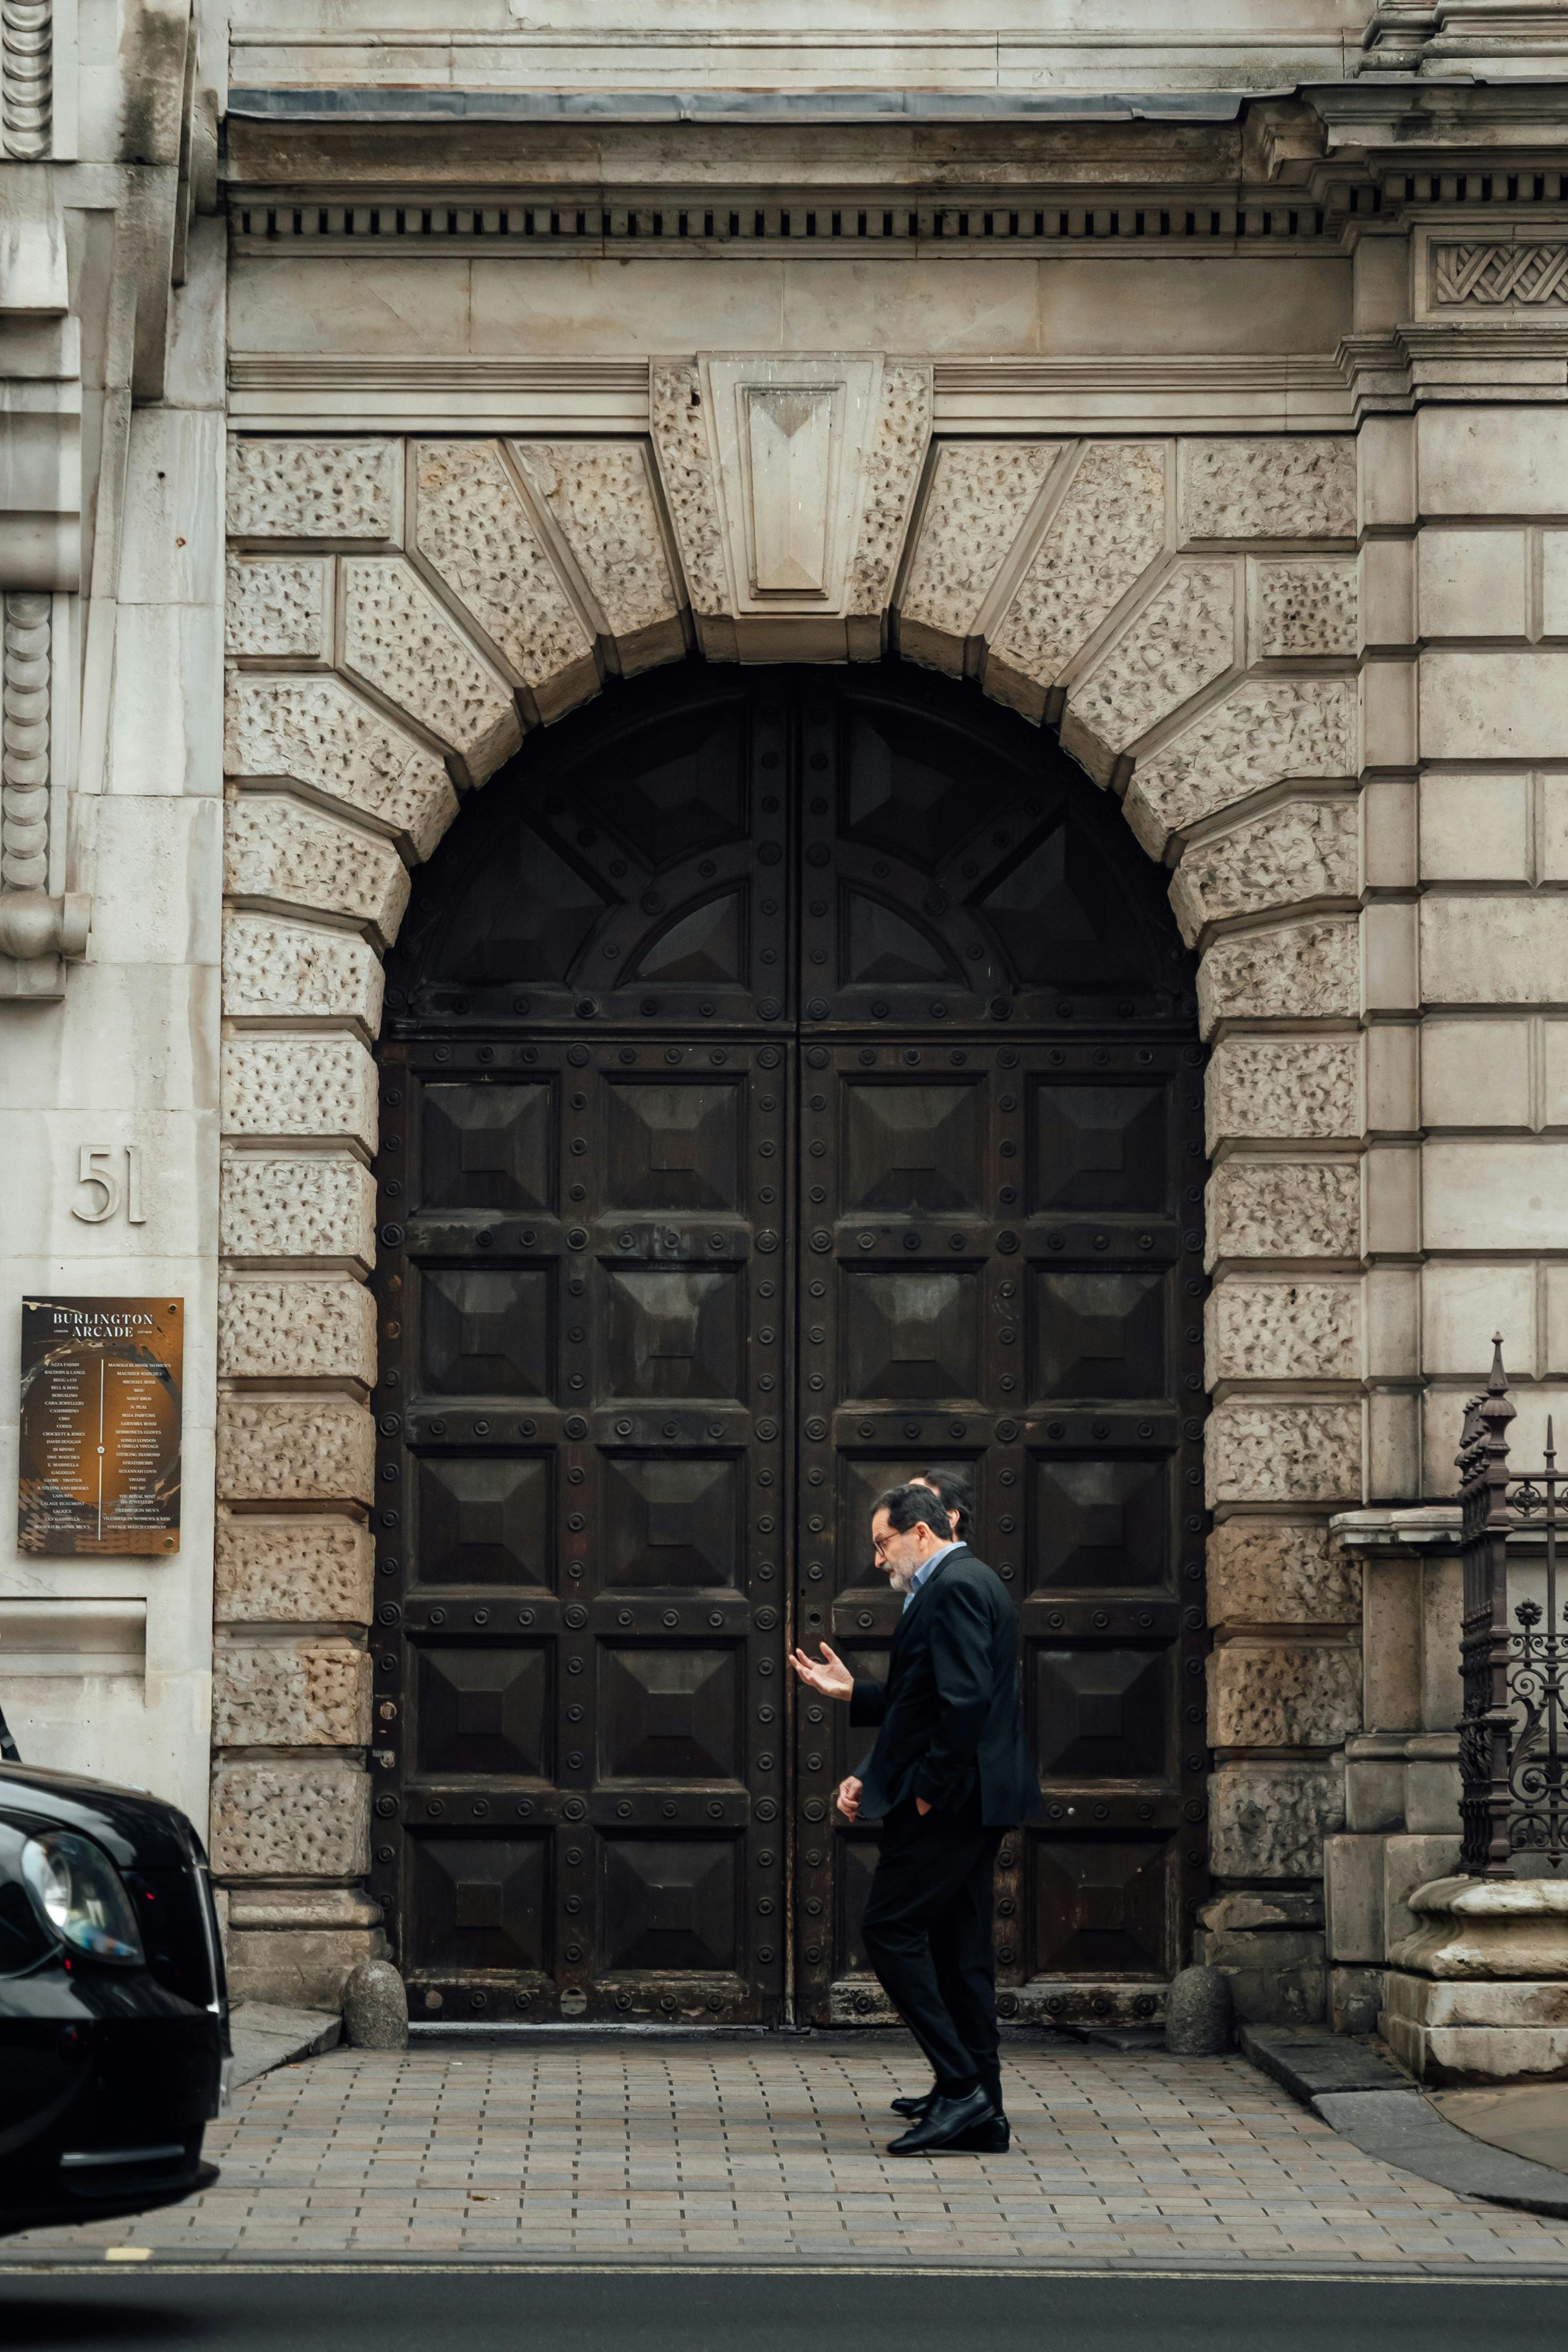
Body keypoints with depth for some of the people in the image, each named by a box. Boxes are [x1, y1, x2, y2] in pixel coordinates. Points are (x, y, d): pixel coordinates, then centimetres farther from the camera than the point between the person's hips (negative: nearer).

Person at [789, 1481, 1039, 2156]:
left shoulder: (955, 1589, -14)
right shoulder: (959, 1585, 19)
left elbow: (965, 1699, -24)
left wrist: (930, 1788, -19)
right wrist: (852, 1692, 21)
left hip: (949, 1801, -11)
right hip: (968, 1798, 11)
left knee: (890, 1928, -9)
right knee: (958, 1944, 12)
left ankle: (961, 2086, -12)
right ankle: (979, 2113, 16)